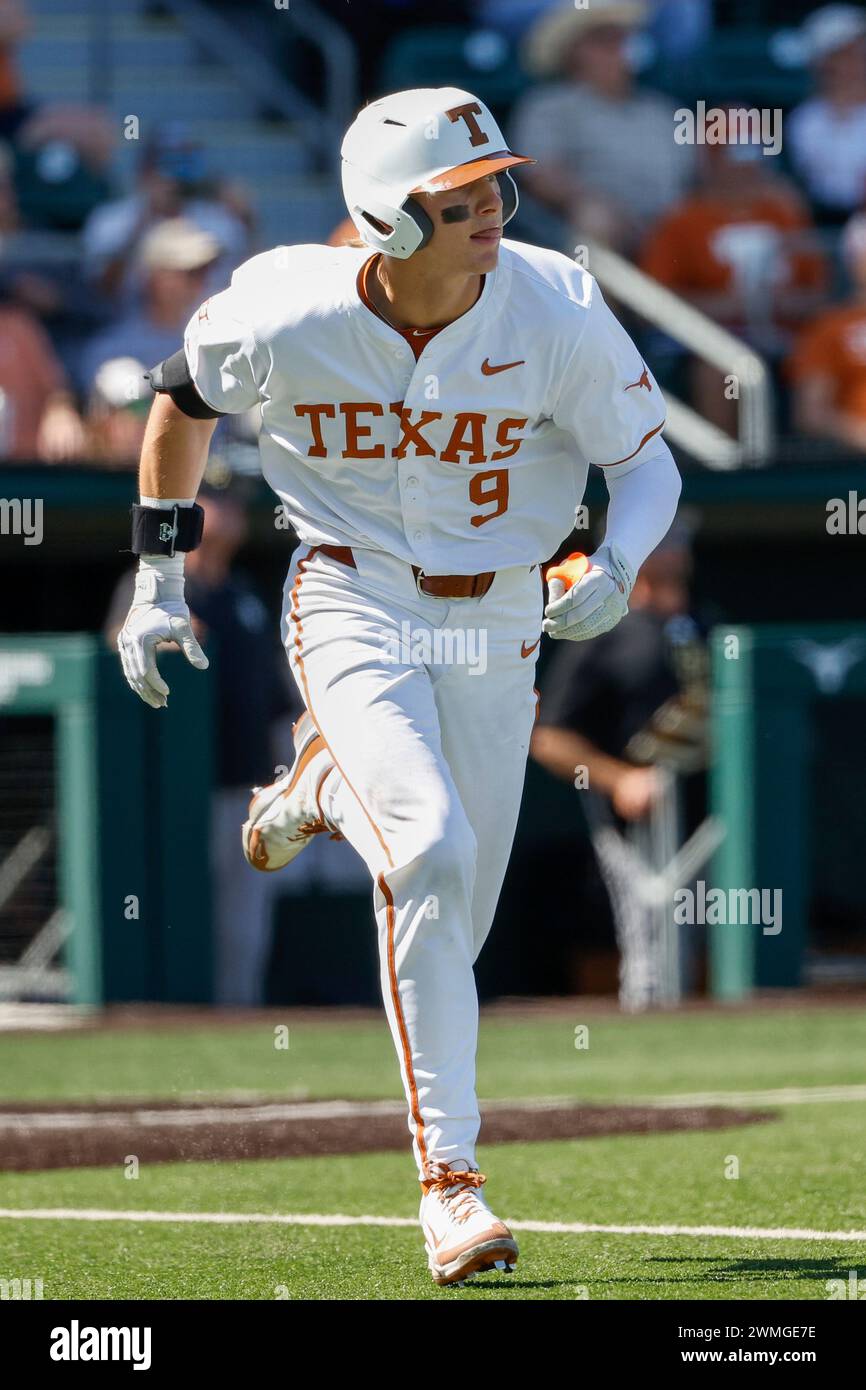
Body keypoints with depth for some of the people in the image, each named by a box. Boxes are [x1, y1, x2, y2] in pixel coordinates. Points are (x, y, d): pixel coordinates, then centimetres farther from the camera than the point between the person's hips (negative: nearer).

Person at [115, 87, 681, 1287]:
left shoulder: (559, 313, -17)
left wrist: (616, 568, -25)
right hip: (351, 610, -3)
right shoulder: (287, 313, -18)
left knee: (448, 927, 7)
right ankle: (448, 1177, -18)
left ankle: (325, 784, 41)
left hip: (496, 624, 3)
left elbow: (648, 461, -4)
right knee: (430, 853, -25)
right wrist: (158, 580, 6)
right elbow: (183, 399, 3)